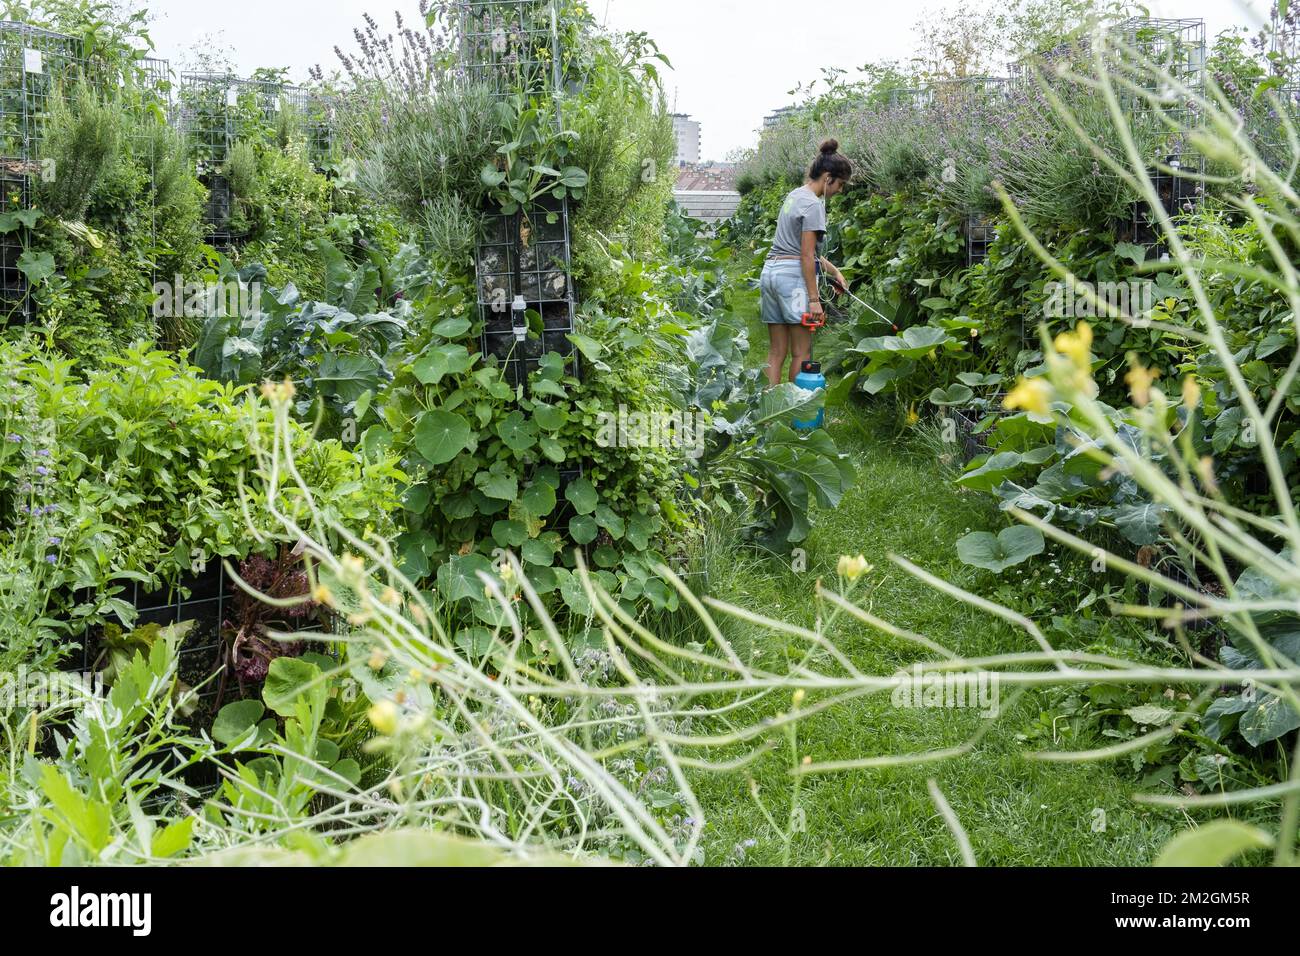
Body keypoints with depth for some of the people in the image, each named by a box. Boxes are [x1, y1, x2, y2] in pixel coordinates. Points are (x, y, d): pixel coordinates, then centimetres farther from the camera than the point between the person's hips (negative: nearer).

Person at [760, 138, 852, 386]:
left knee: (776, 352, 8)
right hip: (793, 274, -9)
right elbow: (807, 256, -14)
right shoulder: (813, 204, -10)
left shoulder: (794, 195, 17)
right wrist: (814, 298, -14)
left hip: (770, 271, 9)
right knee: (802, 352, -2)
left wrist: (833, 271, 20)